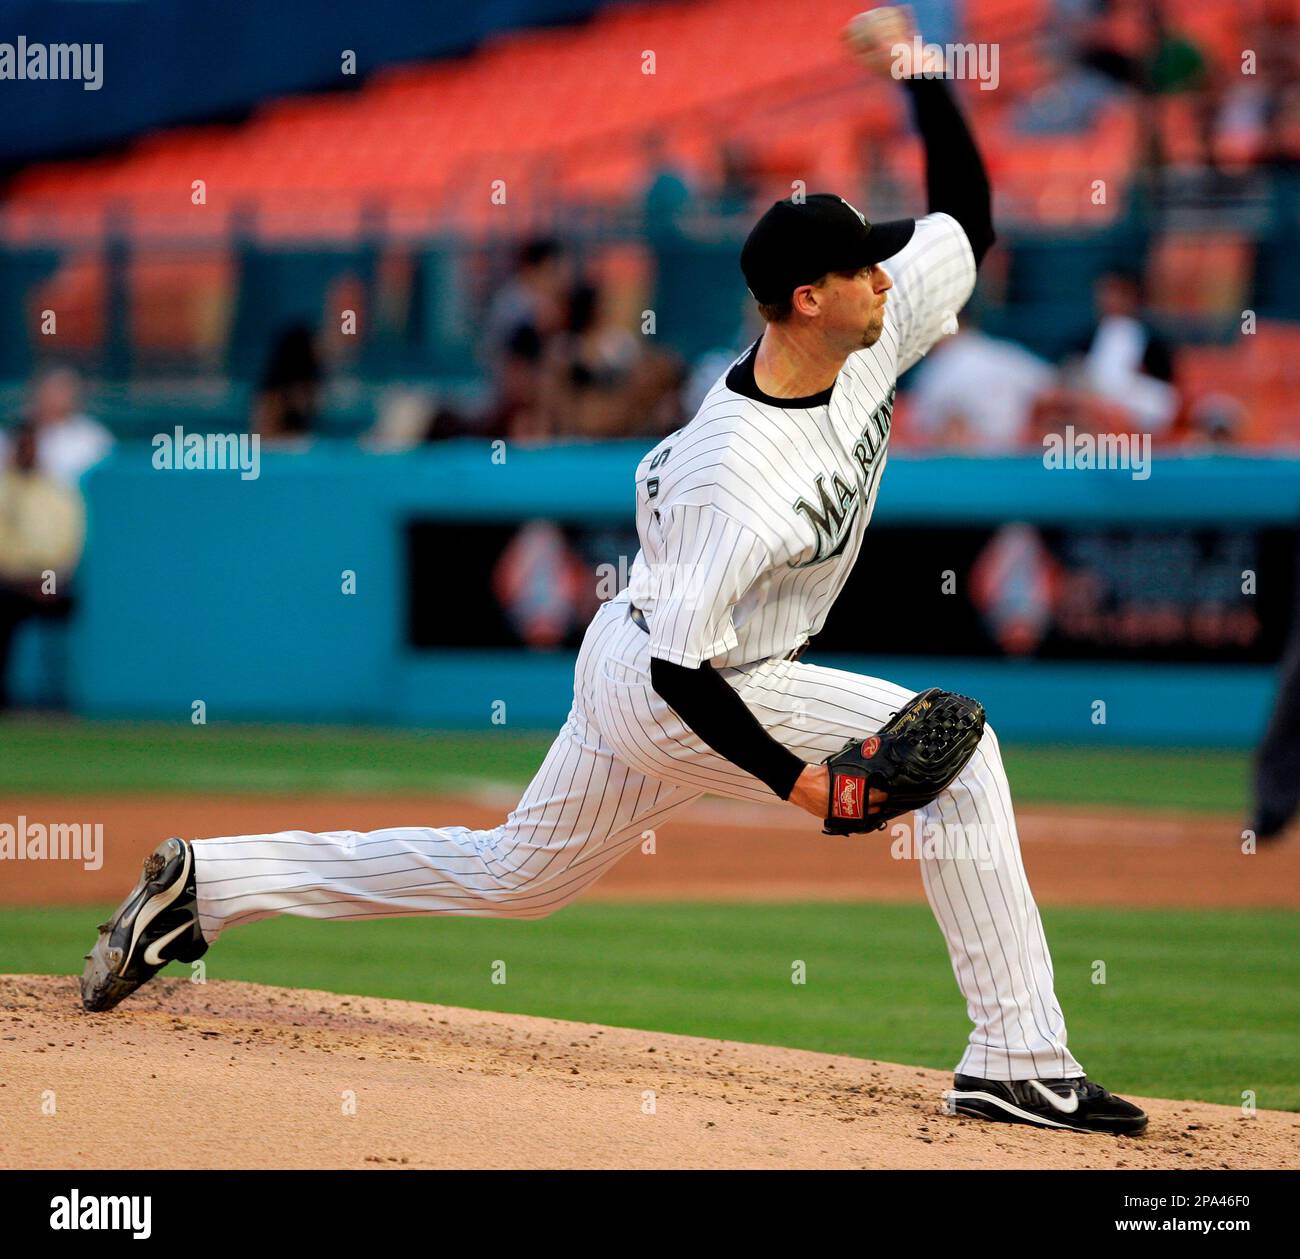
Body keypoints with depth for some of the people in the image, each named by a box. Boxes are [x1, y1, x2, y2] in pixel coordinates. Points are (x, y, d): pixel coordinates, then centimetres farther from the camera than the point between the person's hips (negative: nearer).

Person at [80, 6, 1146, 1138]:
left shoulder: (871, 336, -7)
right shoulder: (740, 476, -31)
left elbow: (966, 218, 5)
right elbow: (683, 663, -29)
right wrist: (793, 779, -27)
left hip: (630, 663, 9)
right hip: (665, 692, -9)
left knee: (513, 876, 22)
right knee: (955, 750, -15)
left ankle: (209, 882, 26)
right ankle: (1020, 1062, -13)